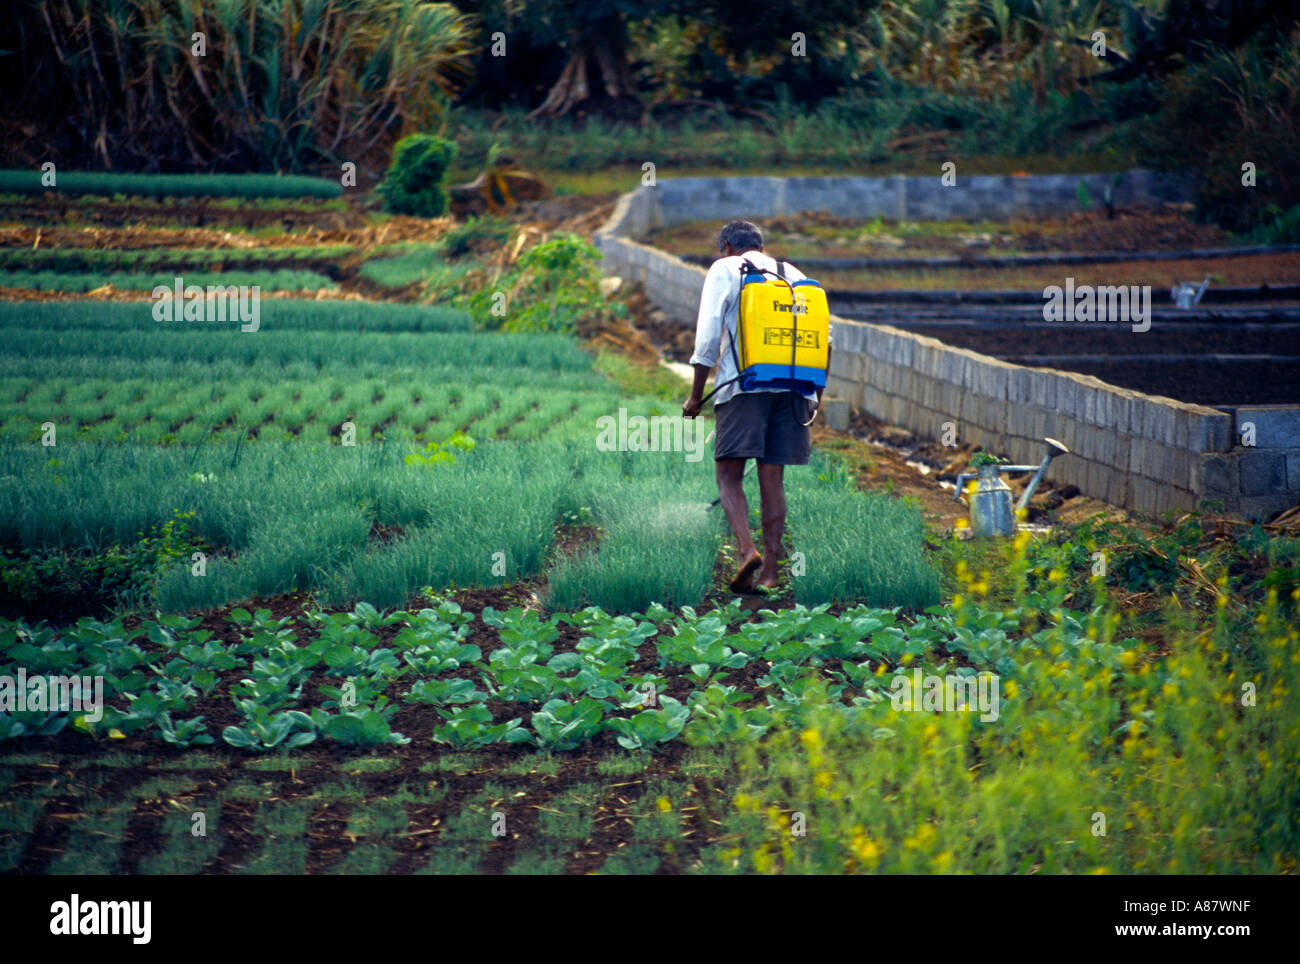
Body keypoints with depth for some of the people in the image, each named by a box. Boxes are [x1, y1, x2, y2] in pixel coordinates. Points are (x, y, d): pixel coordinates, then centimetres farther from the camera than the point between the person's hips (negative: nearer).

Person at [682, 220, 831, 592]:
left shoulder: (725, 270, 8)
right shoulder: (793, 275, 21)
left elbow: (708, 333, -2)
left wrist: (696, 393, 1)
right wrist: (816, 394, 21)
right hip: (793, 385, 4)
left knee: (729, 475, -2)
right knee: (772, 478, 8)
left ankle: (746, 549, -24)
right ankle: (769, 570, 5)